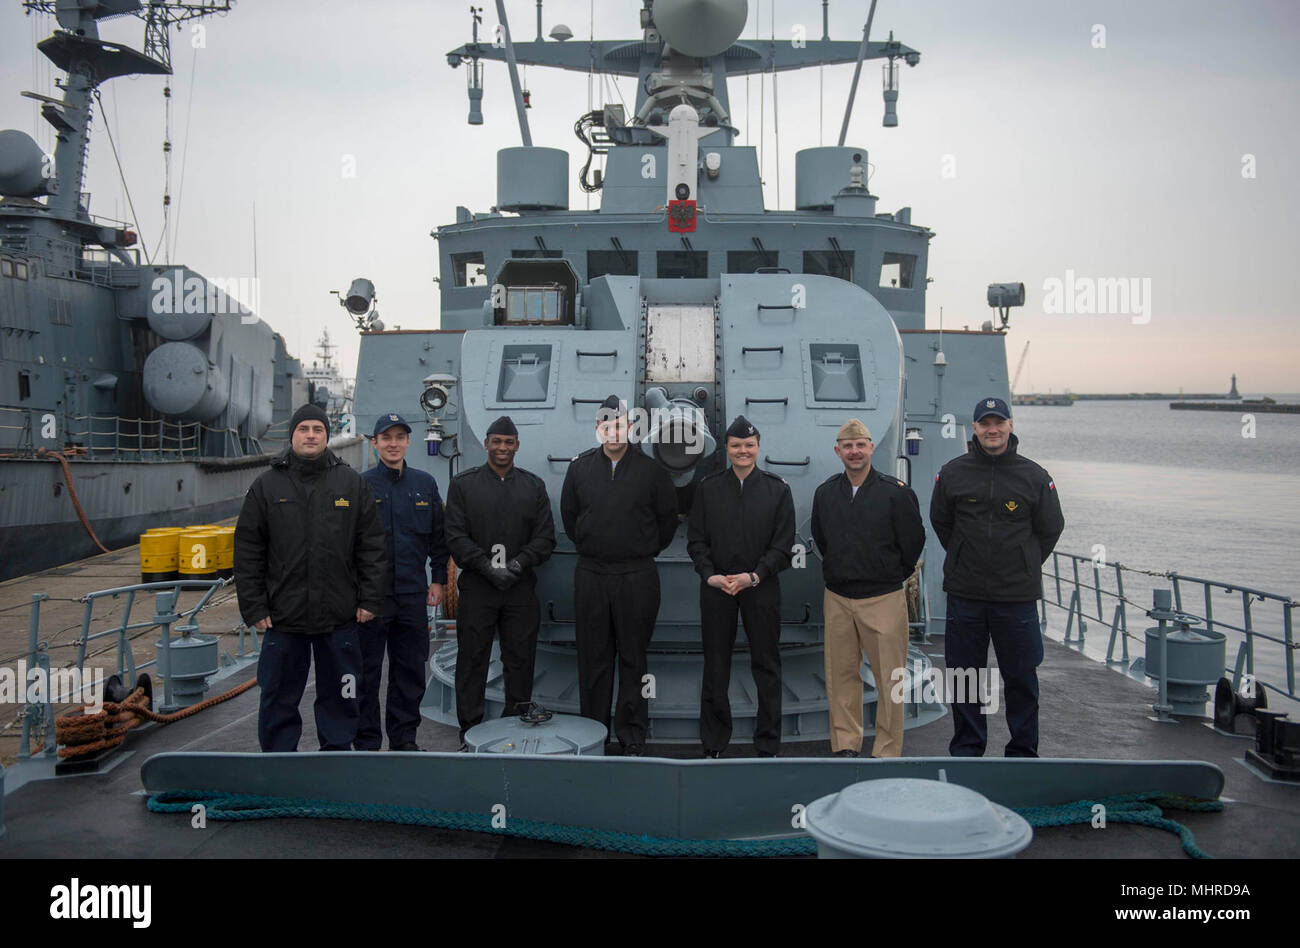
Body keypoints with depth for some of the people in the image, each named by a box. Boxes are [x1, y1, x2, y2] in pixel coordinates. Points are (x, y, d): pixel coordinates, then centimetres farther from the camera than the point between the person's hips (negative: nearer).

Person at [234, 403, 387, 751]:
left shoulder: (351, 483, 5)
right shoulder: (267, 485, 4)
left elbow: (372, 546, 4)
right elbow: (247, 552, 3)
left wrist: (370, 600, -1)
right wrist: (254, 608, -3)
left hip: (340, 617, 0)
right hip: (283, 617, 0)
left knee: (339, 696, 10)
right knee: (279, 698, 8)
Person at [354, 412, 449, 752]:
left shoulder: (425, 483, 9)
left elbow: (438, 536, 14)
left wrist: (438, 579, 9)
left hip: (413, 592, 3)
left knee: (411, 667, 10)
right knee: (367, 670, 3)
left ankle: (404, 736, 22)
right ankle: (366, 741, 15)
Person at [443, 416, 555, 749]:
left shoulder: (534, 486, 12)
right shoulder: (463, 484, 6)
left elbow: (545, 537, 7)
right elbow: (456, 537, -1)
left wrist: (519, 564, -9)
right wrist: (488, 567, -12)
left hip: (521, 589, 2)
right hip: (477, 587, -1)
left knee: (520, 661, 6)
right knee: (472, 661, 3)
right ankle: (470, 731, 12)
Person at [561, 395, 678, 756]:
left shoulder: (651, 470, 0)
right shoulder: (580, 468, 6)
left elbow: (668, 518, 9)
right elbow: (568, 516, 18)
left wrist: (645, 551, 8)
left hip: (637, 577, -2)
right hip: (590, 575, 2)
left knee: (633, 658, 3)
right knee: (593, 658, 7)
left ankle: (633, 738, 12)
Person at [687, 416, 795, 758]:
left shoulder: (778, 490, 2)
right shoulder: (708, 488, 5)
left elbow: (783, 545, -1)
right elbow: (696, 540, 5)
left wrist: (754, 576, -13)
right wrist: (710, 575, -10)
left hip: (762, 587, -1)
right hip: (716, 587, 1)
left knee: (766, 666, 5)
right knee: (715, 668, 7)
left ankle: (768, 745, 16)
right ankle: (714, 745, 19)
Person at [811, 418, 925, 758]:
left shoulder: (896, 492, -6)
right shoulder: (825, 493, 6)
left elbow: (913, 541, 1)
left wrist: (891, 575, 9)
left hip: (883, 599, -4)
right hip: (837, 599, 4)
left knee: (888, 678, -1)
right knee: (840, 674, 9)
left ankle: (886, 751, 10)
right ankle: (846, 744, 21)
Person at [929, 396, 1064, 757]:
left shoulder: (1034, 476, 0)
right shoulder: (952, 473, 2)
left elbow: (1050, 529, 10)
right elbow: (940, 522, 15)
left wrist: (1024, 568, 11)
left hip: (1018, 596, -1)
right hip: (964, 594, 1)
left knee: (1021, 678, 7)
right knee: (965, 676, 9)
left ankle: (1023, 752, 22)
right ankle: (966, 751, 23)